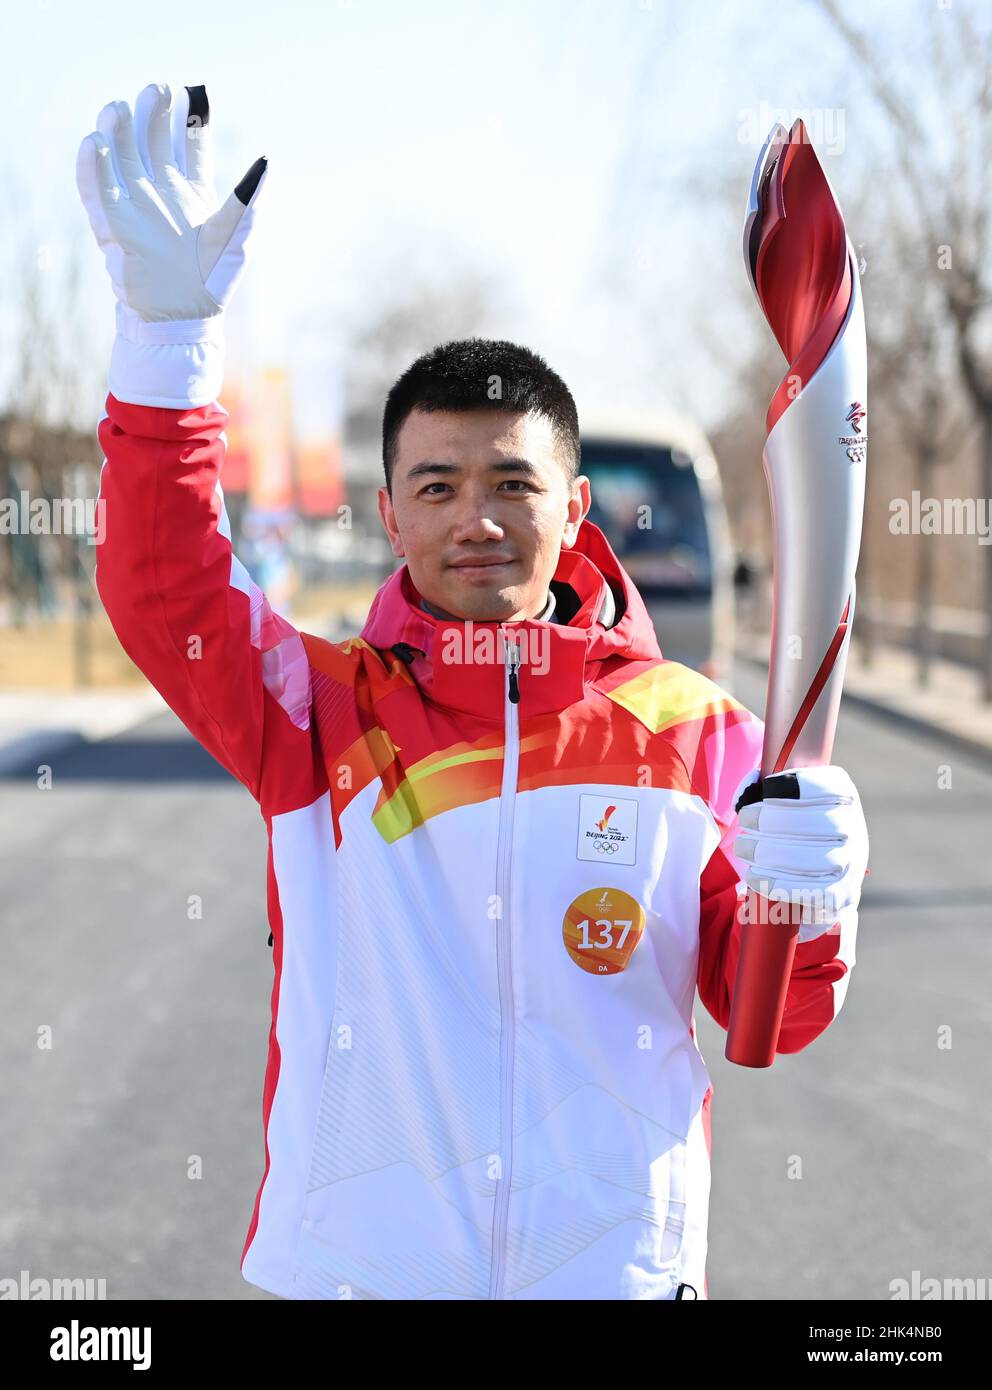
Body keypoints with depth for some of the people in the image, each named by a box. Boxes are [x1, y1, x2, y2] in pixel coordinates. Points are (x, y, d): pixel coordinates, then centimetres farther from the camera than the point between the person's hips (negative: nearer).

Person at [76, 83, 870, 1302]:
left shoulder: (695, 728, 2)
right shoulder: (320, 708, 1)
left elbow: (773, 1021, 5)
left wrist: (807, 909, -17)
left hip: (616, 1268, 1)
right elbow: (164, 596, -15)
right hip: (353, 1261, 0)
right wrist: (168, 333, -23)